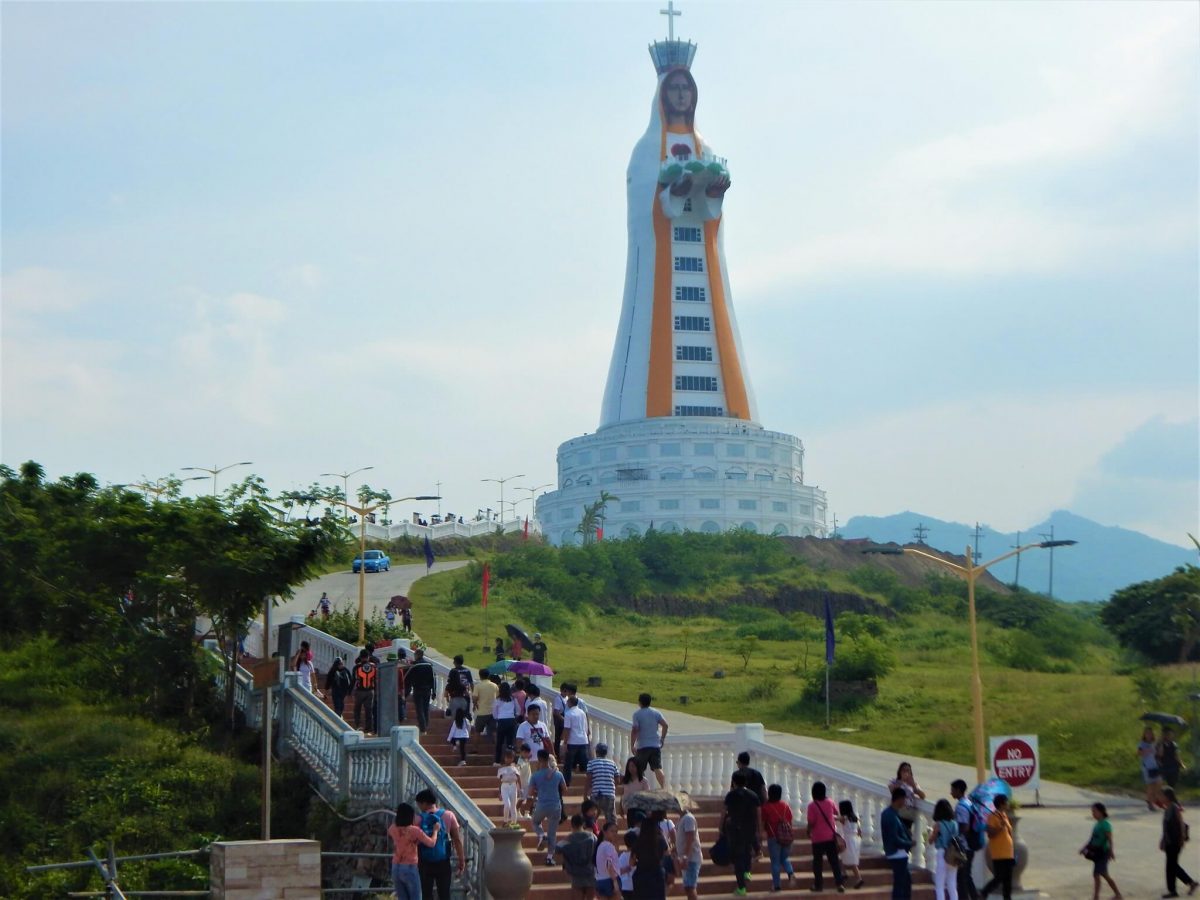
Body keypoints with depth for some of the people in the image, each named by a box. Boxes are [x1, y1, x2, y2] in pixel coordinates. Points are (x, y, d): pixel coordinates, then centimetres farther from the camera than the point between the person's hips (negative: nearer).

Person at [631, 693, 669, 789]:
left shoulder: (637, 714, -4)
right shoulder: (656, 713, 7)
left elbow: (635, 730, -12)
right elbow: (665, 725, -3)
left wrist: (632, 745, -9)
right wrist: (662, 739, 8)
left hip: (642, 746, -3)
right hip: (656, 745, 3)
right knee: (658, 768, -3)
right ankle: (664, 787, -19)